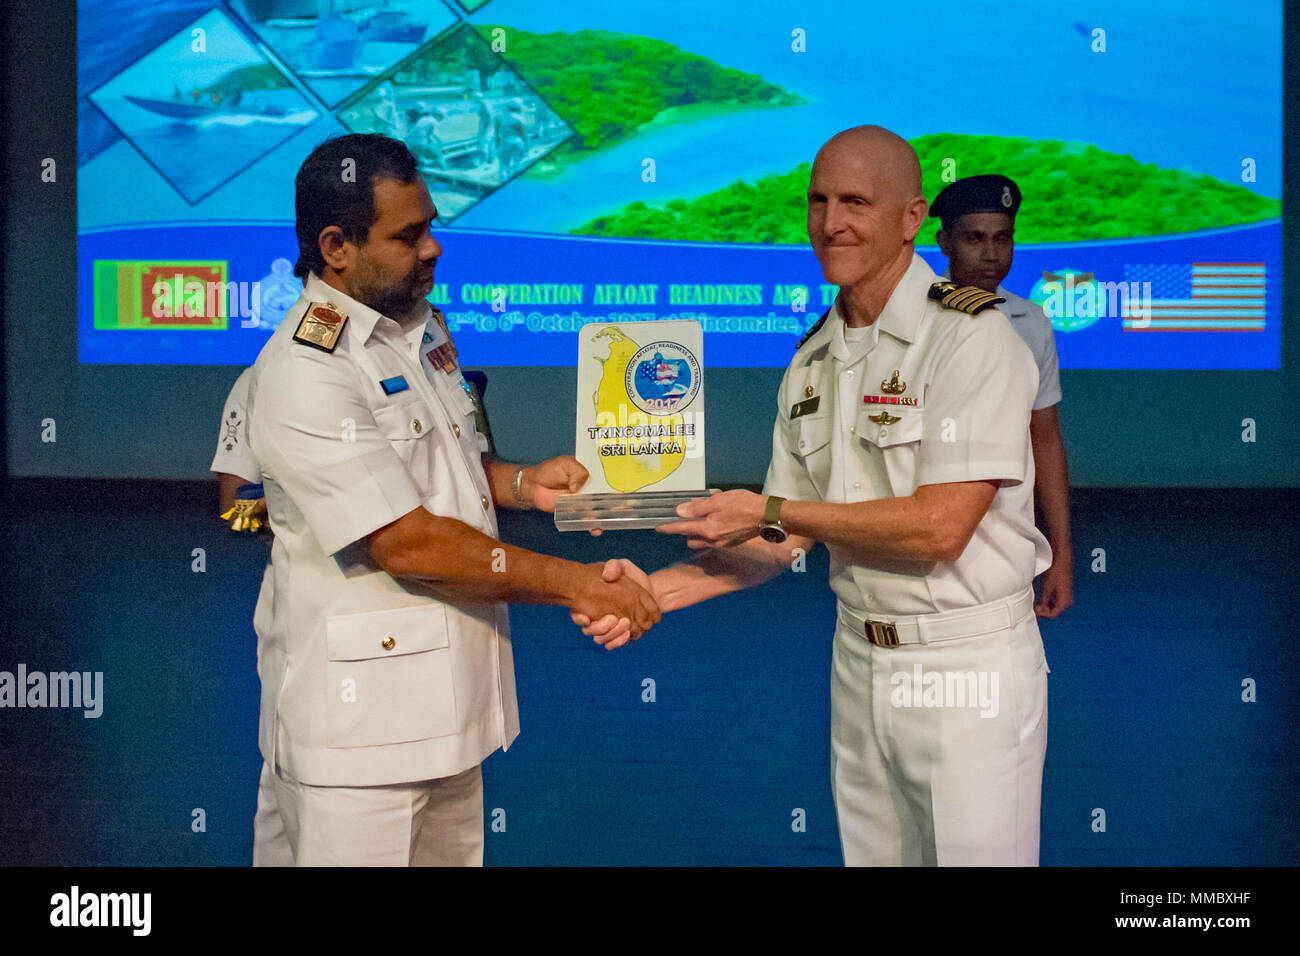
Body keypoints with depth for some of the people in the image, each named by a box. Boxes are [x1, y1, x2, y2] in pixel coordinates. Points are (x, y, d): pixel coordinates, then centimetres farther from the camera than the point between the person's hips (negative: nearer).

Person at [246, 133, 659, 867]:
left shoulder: (425, 326, 10)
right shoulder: (304, 372, -19)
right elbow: (409, 544, -22)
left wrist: (520, 483, 1)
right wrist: (574, 585, -18)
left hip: (449, 700, 8)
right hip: (358, 717, -8)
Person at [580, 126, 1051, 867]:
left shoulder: (971, 338, -13)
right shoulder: (814, 360, 8)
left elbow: (939, 526, -21)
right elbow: (788, 541, 10)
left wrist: (768, 511, -14)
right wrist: (657, 589, -3)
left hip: (968, 667, -6)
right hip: (860, 660, 6)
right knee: (872, 853, 15)